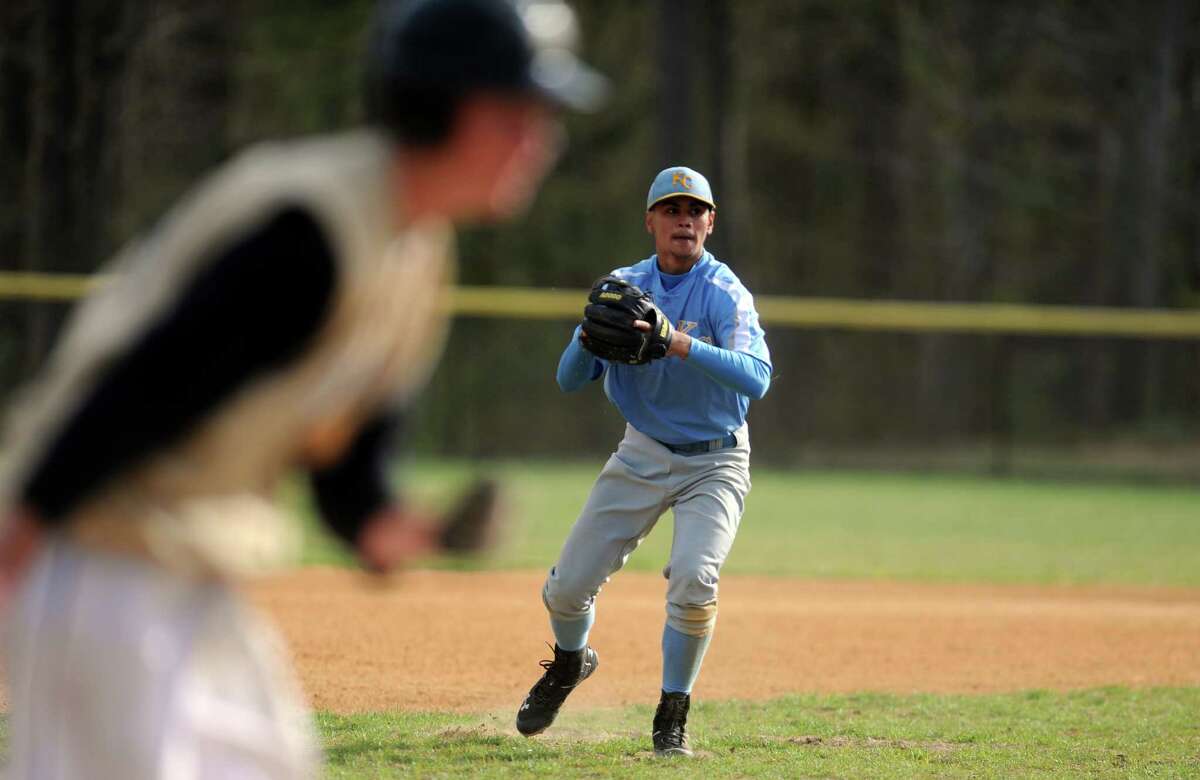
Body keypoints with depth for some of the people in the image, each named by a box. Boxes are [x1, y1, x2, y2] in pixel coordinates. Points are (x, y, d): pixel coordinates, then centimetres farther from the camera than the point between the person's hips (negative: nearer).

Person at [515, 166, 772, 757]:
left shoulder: (725, 294, -16)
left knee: (693, 581, -25)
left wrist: (677, 342, -43)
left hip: (714, 463, -4)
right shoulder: (623, 287, -2)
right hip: (643, 456, 4)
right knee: (567, 586, 0)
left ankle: (672, 718, -6)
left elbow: (756, 378, -33)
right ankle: (570, 661, 35)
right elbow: (569, 380, -3)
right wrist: (589, 337, -25)